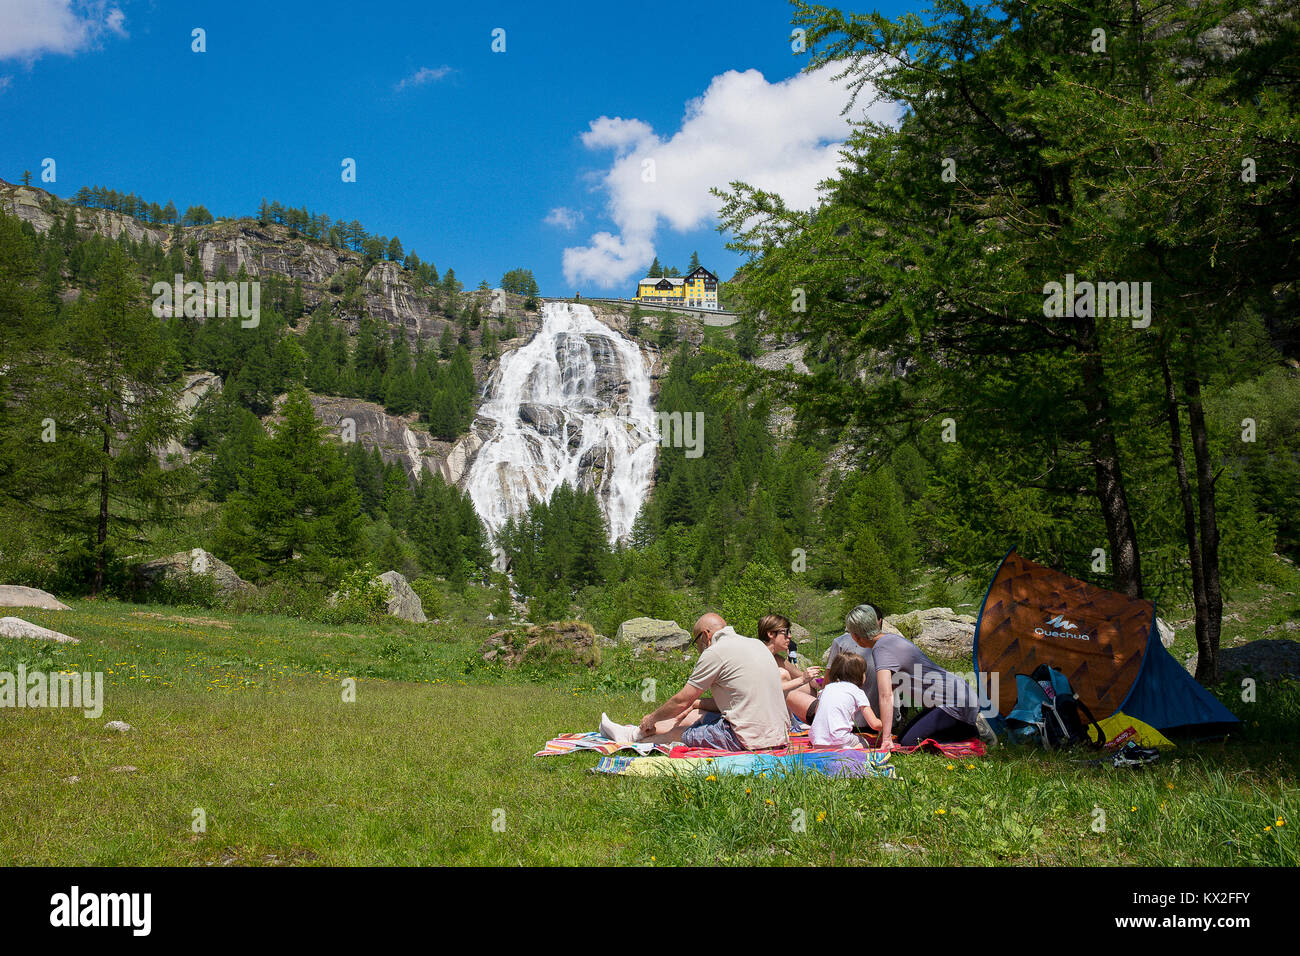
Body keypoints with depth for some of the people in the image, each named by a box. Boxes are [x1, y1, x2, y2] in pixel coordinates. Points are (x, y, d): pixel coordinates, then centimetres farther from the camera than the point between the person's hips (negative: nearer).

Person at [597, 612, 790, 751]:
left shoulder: (715, 652, -10)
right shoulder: (755, 644, 15)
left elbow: (681, 701, -2)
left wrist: (651, 719, 15)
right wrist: (697, 703, 28)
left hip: (749, 738, -9)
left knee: (680, 733, 10)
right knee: (694, 715, 22)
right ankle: (633, 732, 35)